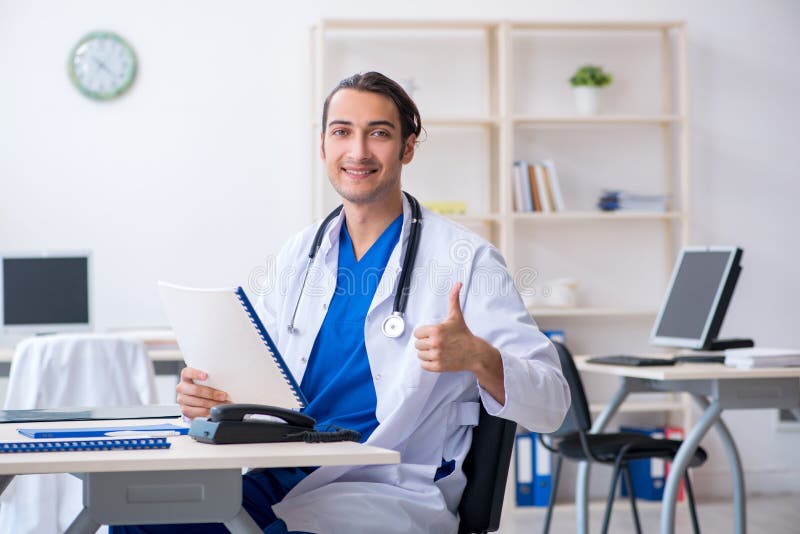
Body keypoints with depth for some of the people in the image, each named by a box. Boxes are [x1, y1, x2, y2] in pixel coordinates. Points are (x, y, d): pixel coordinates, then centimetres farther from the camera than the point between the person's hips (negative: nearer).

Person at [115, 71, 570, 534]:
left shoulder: (466, 258, -3)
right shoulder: (300, 254, 15)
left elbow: (550, 406, -6)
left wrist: (477, 356, -27)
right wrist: (206, 394, -5)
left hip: (391, 491, -5)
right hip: (282, 479, 5)